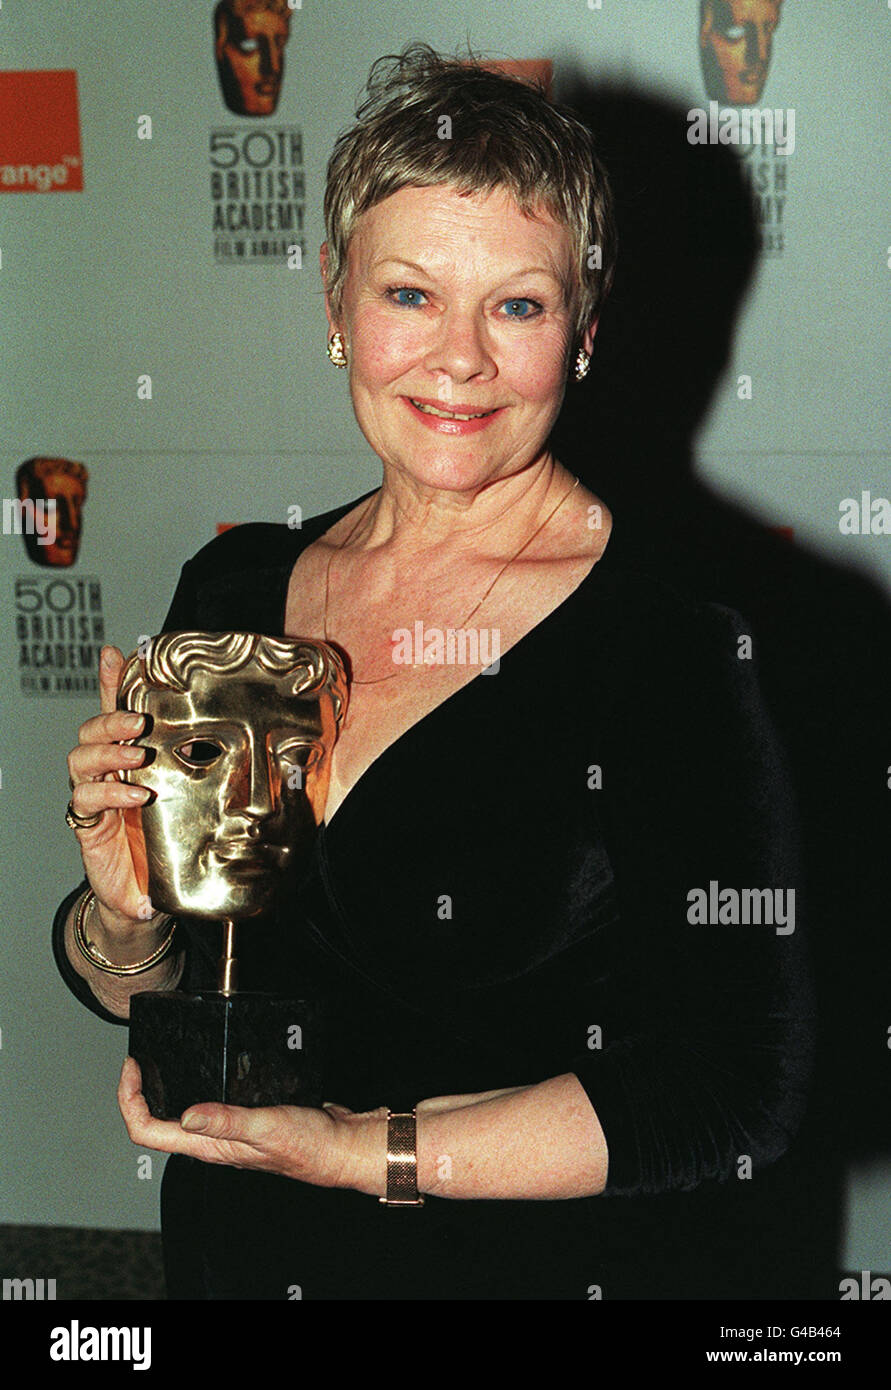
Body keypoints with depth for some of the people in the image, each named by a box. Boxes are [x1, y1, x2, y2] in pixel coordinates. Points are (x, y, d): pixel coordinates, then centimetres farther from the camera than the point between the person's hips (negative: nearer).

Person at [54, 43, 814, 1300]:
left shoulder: (675, 644, -19)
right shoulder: (234, 591, -4)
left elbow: (737, 1093, -19)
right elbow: (136, 991, 5)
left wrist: (372, 1151, -23)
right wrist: (125, 916, -16)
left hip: (566, 1265, -4)